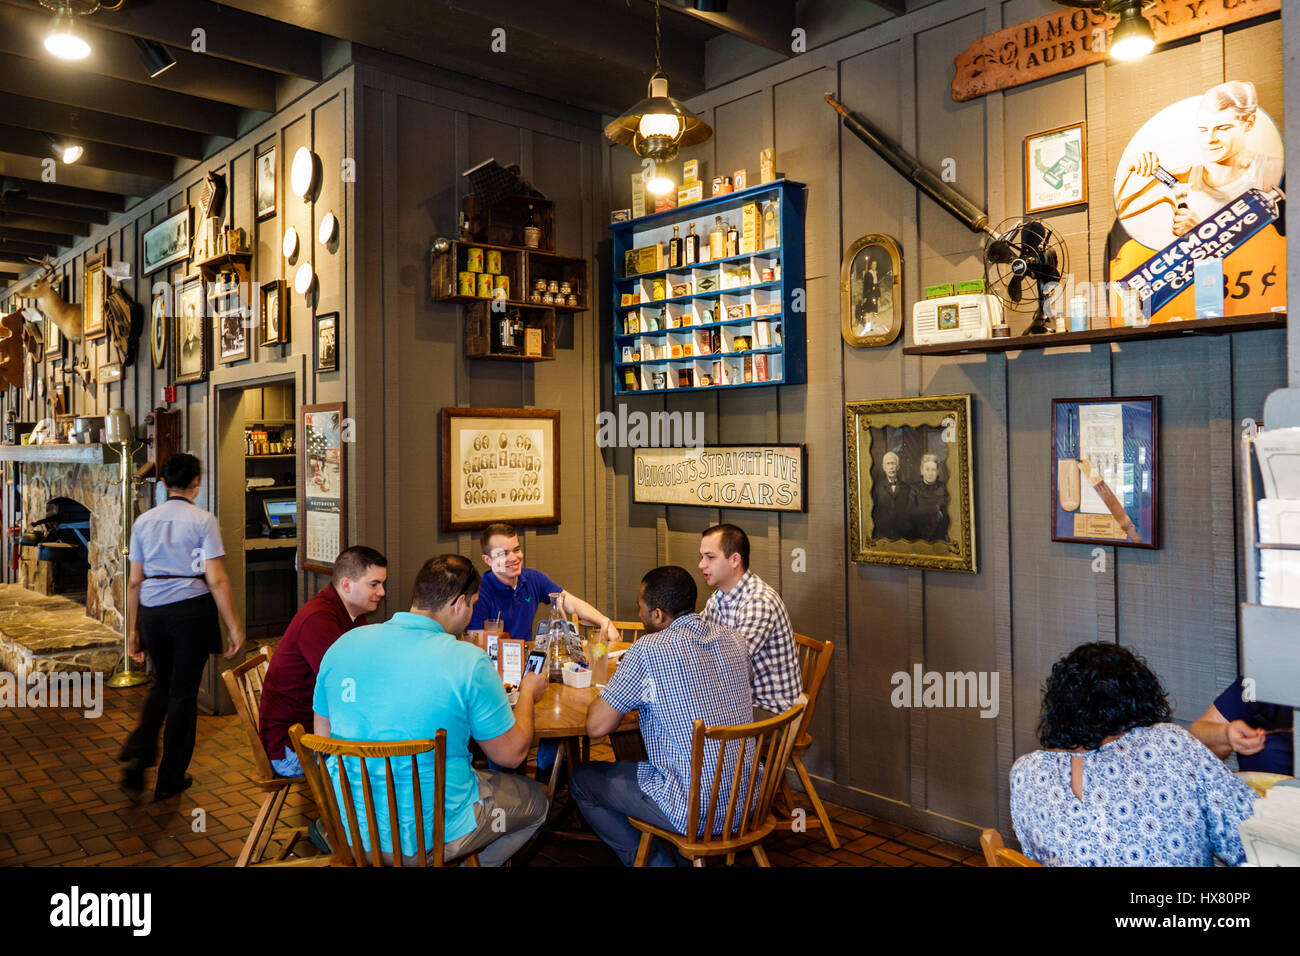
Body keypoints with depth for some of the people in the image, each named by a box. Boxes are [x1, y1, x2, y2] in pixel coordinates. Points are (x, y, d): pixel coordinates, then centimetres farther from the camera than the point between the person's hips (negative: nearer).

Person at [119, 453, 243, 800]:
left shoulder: (144, 521, 6)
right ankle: (170, 780, 18)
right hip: (191, 609, -4)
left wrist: (134, 629, 16)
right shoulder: (203, 520, -6)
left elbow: (135, 582, 8)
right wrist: (233, 627, -6)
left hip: (152, 612, 4)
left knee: (163, 684, 25)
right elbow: (216, 581, -11)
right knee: (183, 691, 8)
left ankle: (137, 753, 8)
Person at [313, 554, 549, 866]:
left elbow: (322, 737, 7)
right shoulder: (468, 662, -20)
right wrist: (527, 694, 9)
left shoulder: (344, 644, -5)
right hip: (431, 837, -6)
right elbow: (512, 753, -9)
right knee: (535, 799, 19)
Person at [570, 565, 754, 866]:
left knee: (581, 780, 13)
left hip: (695, 812, -7)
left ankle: (656, 862, 15)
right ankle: (683, 854, 29)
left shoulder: (647, 650, -17)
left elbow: (596, 726, -14)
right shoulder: (734, 641, 2)